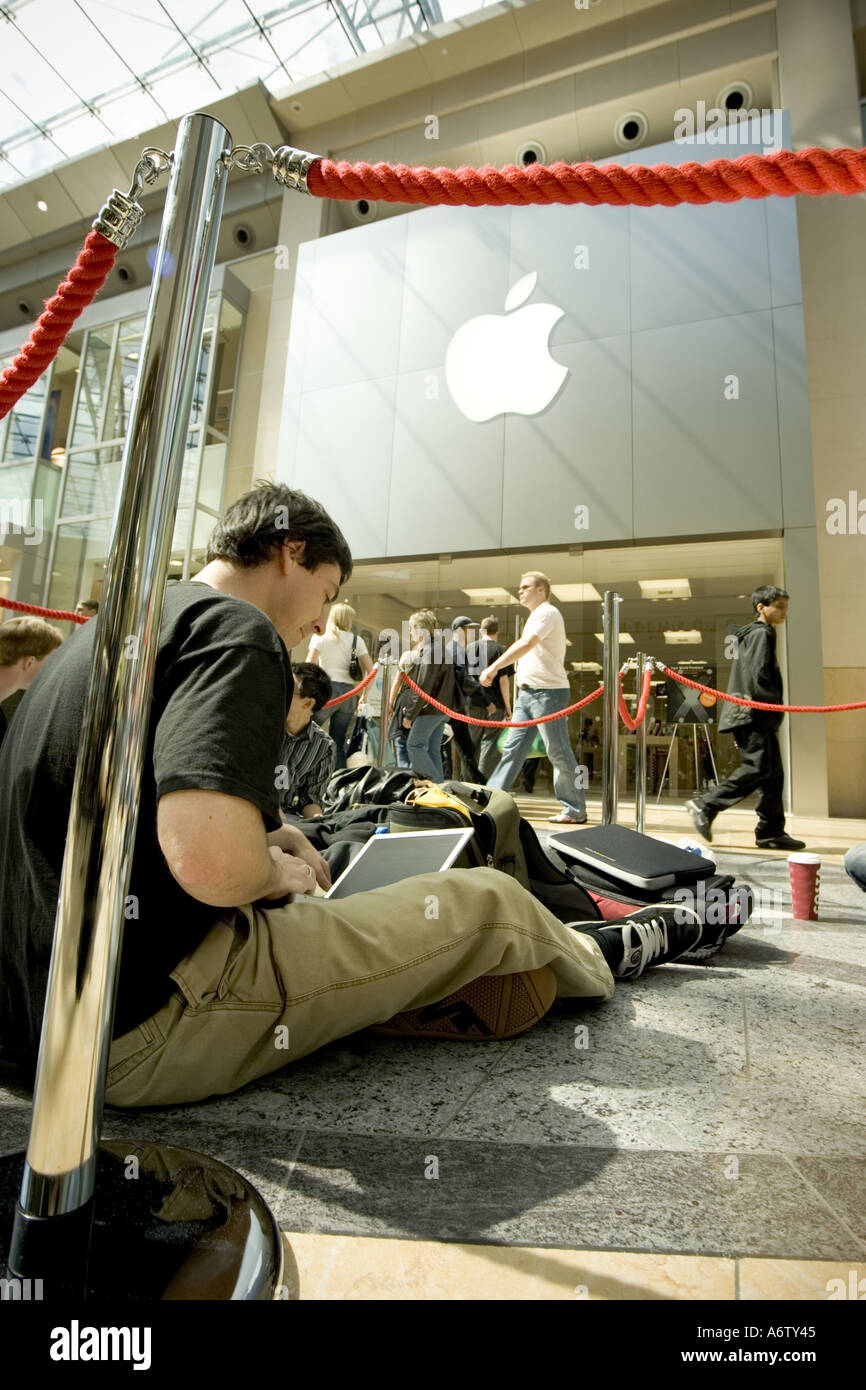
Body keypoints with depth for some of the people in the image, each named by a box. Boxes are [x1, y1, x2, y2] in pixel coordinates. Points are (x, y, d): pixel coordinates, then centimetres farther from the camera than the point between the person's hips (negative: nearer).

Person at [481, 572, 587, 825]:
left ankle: (575, 811, 3)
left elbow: (526, 644, -24)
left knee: (559, 752, -5)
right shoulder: (537, 615, 22)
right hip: (528, 692, 10)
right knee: (513, 748, 8)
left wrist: (493, 668, -28)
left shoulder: (547, 613, -10)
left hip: (547, 692, -10)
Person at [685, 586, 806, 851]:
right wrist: (775, 704, -11)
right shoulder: (760, 633, -5)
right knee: (757, 768, -15)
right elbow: (758, 677, -18)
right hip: (753, 714, -10)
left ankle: (771, 832, 9)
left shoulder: (752, 633, 25)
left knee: (773, 772, 7)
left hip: (756, 717, 10)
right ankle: (705, 806, -11)